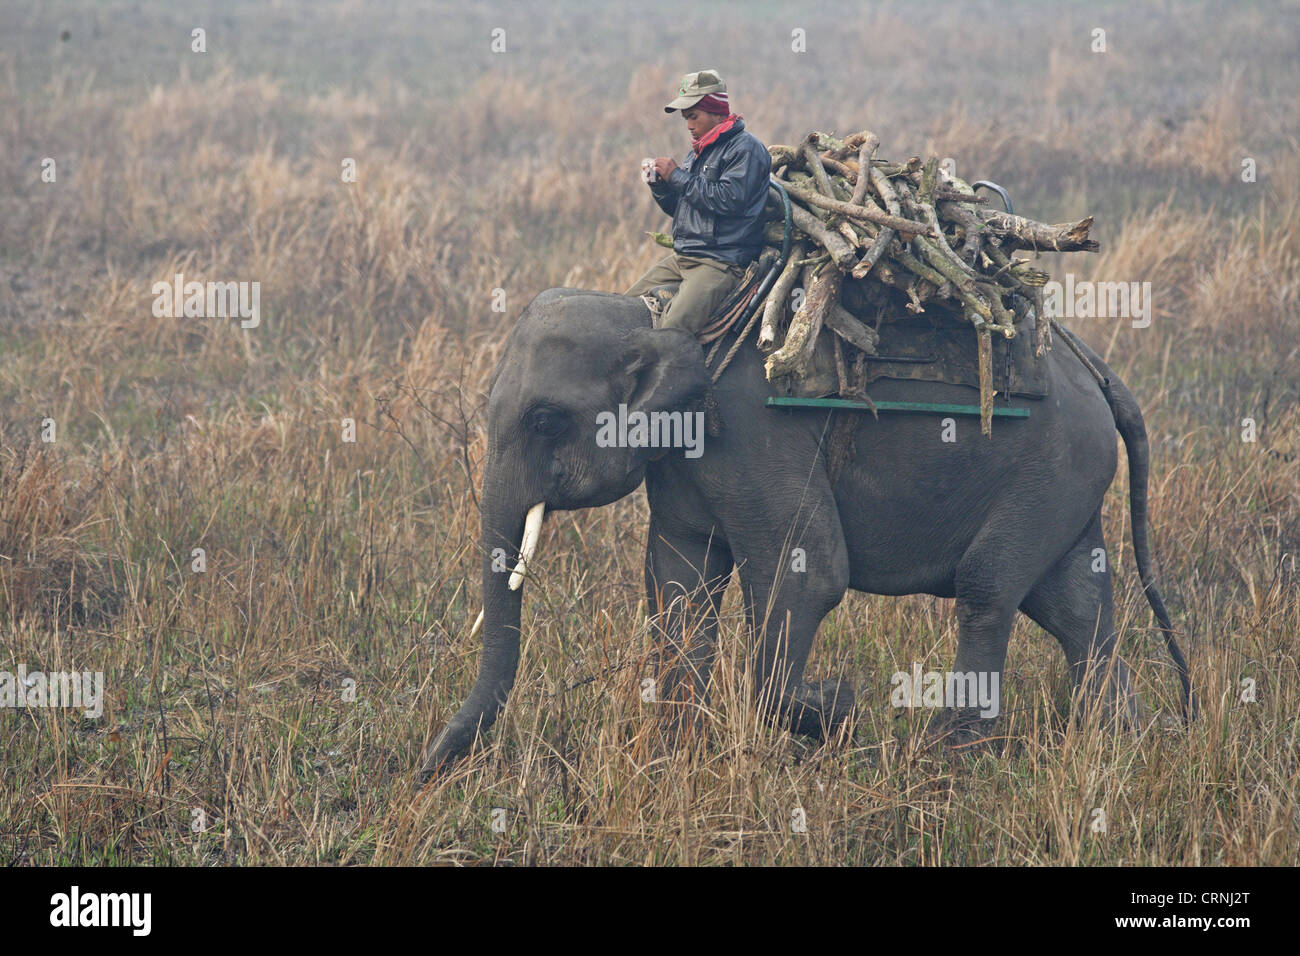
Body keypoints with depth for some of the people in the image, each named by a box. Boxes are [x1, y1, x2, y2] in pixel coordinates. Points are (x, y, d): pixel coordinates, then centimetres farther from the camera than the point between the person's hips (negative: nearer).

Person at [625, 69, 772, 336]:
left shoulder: (745, 148, -7)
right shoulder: (698, 151, 21)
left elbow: (729, 200, -22)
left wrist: (677, 177, -13)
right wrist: (659, 185, 4)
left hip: (721, 261, -10)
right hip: (680, 258, 10)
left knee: (672, 329, -29)